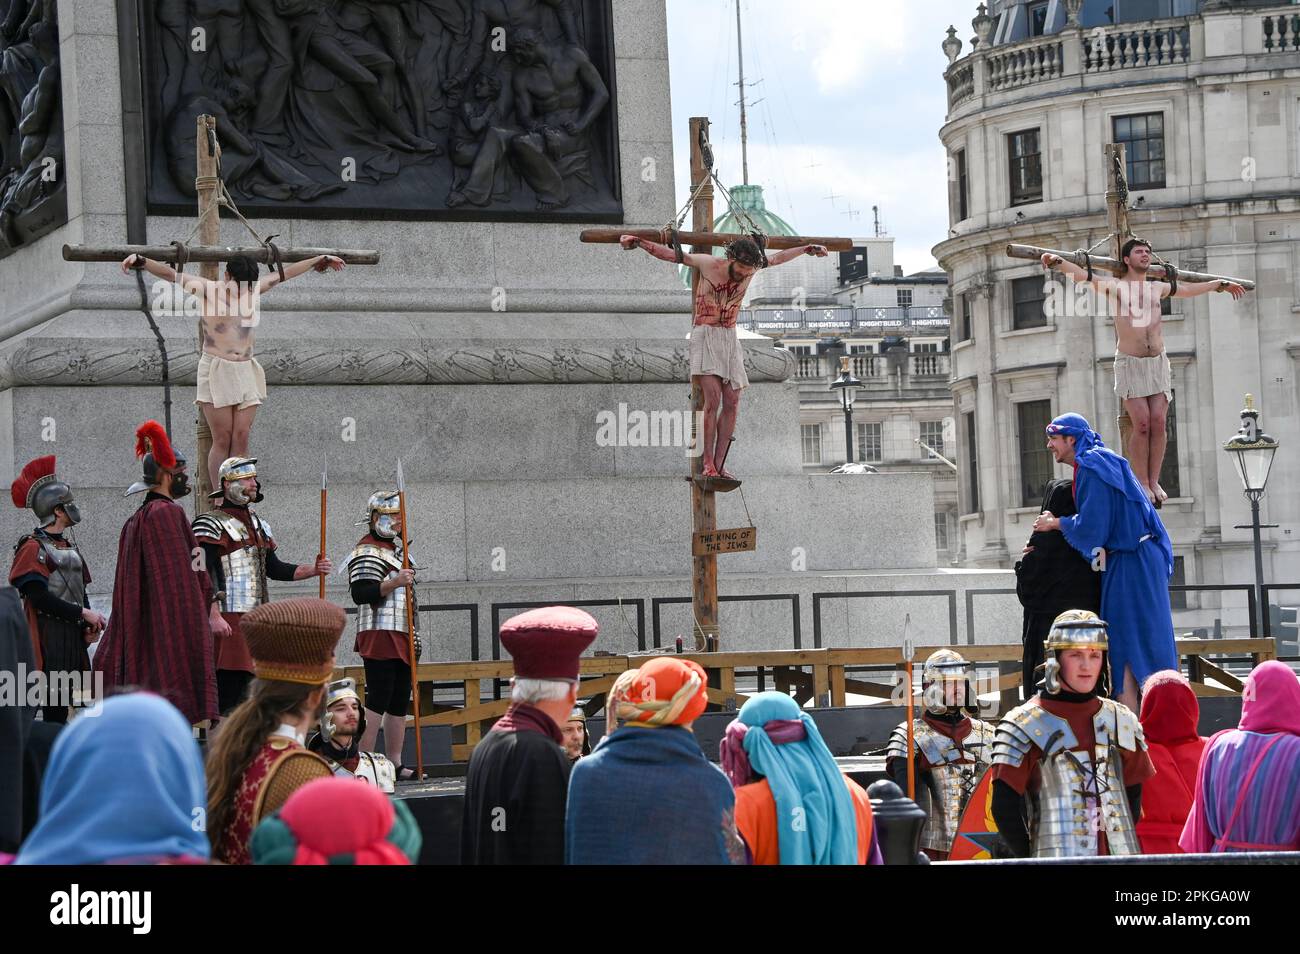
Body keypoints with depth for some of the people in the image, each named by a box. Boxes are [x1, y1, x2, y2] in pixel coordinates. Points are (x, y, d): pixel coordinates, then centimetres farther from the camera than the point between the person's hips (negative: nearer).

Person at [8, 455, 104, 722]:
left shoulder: (69, 549, 17)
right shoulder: (33, 547, -9)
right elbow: (39, 597, -18)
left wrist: (89, 626, 2)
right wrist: (83, 613, -17)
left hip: (72, 638, 8)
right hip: (46, 638, -8)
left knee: (60, 708, 10)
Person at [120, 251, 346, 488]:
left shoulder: (254, 289, 12)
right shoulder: (207, 289, -1)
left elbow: (285, 273, 24)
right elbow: (168, 273, -8)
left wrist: (320, 260, 36)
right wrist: (140, 261, -23)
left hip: (246, 372, 4)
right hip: (216, 371, -4)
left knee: (241, 438, -2)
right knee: (222, 440, -7)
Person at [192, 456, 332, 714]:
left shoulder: (258, 525, 19)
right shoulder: (210, 524, -7)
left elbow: (273, 568, 23)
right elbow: (203, 576, -14)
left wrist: (312, 570, 10)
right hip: (227, 620, -9)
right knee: (228, 689, -12)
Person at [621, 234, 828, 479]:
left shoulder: (751, 268, 1)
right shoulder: (709, 264, -10)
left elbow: (778, 258, 18)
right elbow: (670, 254, -7)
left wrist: (807, 249, 26)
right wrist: (638, 242, -15)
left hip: (730, 339, 5)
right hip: (705, 336, -5)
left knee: (731, 402, -5)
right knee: (713, 397, -19)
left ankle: (718, 465, -3)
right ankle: (707, 461, -14)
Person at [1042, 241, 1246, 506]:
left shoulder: (1158, 288, 15)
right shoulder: (1114, 286, 1)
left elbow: (1187, 289, 32)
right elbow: (1081, 275, -11)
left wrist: (1219, 284, 44)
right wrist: (1057, 262, -29)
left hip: (1158, 363, 4)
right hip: (1130, 364, -4)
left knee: (1158, 423, -5)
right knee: (1142, 424, -12)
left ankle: (1154, 481, 2)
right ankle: (1142, 483, -4)